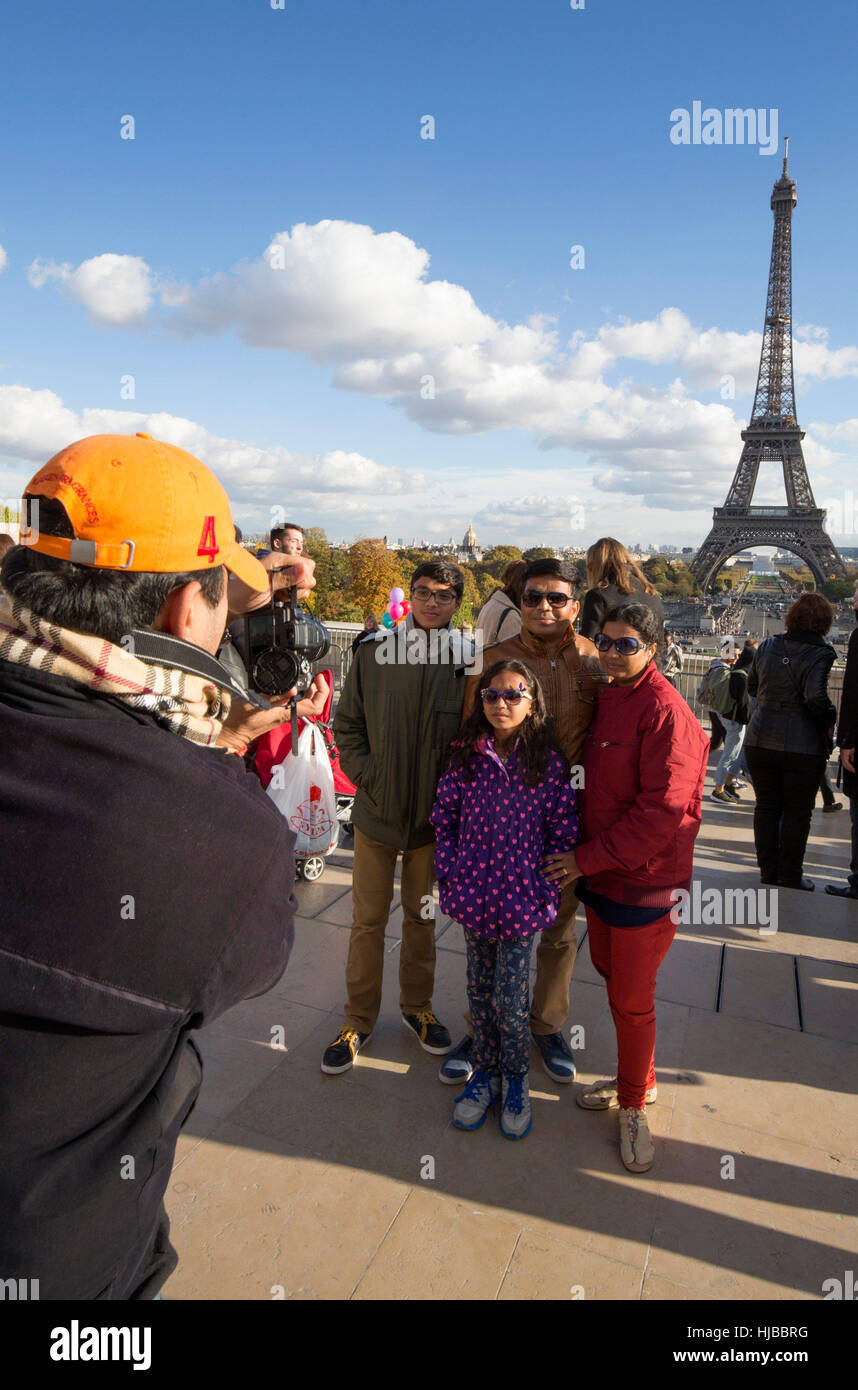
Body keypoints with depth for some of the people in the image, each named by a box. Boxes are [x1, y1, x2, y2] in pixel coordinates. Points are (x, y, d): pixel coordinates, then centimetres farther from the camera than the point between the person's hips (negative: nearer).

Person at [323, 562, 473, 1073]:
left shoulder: (469, 660, -6)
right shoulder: (375, 651, -5)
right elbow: (347, 723, 3)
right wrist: (366, 774, -7)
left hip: (434, 816, 0)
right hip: (377, 811, 0)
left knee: (423, 916, 17)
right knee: (368, 920, 9)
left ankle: (417, 1006, 38)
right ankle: (359, 1018, 28)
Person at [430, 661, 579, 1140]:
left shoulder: (549, 762, -9)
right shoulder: (467, 756, -2)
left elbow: (564, 831, -6)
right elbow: (445, 815, 5)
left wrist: (546, 888, -9)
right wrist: (451, 870, -1)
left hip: (522, 899, -3)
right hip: (475, 893, 3)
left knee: (510, 999, 2)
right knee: (480, 990, 17)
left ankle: (516, 1078, 29)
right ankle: (486, 1070, 38)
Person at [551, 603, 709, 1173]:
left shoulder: (665, 709, -18)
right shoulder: (606, 699, 7)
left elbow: (661, 811, -23)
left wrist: (589, 858, -18)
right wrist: (585, 856, 6)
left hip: (646, 880, -7)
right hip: (601, 872, 8)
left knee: (633, 998, 7)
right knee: (614, 978, 20)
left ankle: (634, 1104, 29)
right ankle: (637, 1080, 42)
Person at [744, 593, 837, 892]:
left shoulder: (767, 646, 5)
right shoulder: (818, 654, -12)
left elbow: (752, 686, 15)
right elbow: (815, 697, -22)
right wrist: (828, 723, -6)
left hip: (760, 740, 5)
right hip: (803, 746, -4)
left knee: (766, 807, 14)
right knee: (797, 812, 9)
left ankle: (768, 869, 21)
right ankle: (790, 875, 17)